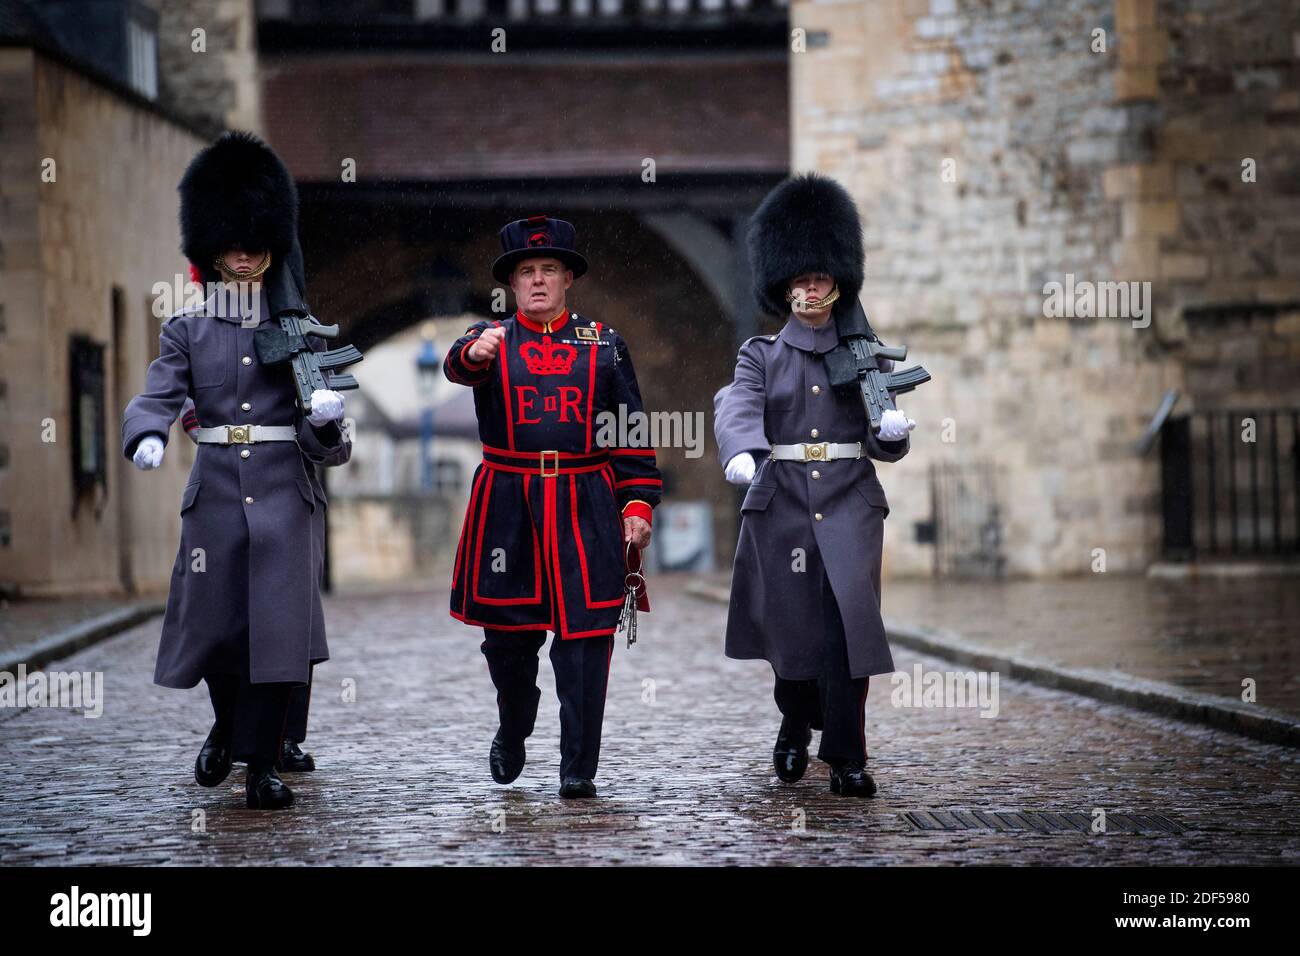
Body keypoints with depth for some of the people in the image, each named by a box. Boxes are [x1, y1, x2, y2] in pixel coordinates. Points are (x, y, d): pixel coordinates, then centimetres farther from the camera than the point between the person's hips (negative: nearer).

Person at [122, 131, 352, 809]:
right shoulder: (187, 331, 7)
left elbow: (322, 446, 4)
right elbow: (157, 396, -7)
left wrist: (325, 417, -20)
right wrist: (147, 439, -30)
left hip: (282, 492, 0)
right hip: (215, 492, 1)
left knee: (278, 627, -8)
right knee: (215, 625, 3)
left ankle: (262, 765, 0)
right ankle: (228, 723, 33)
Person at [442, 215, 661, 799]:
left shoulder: (604, 344, 9)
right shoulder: (489, 340, 7)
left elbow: (632, 432, 9)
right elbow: (457, 367, -18)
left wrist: (638, 504, 0)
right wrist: (474, 353, -42)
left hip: (586, 508, 0)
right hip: (507, 507, 0)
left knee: (584, 635, -6)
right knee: (507, 634, 7)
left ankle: (579, 769, -3)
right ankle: (512, 733, 34)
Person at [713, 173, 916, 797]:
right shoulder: (760, 356, 6)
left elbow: (884, 447, 6)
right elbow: (737, 408, -14)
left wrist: (893, 430, -19)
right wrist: (739, 455, -36)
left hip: (849, 505, 0)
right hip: (781, 505, 0)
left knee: (848, 623, -14)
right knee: (793, 627, 5)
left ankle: (846, 759, -11)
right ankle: (795, 728, 34)